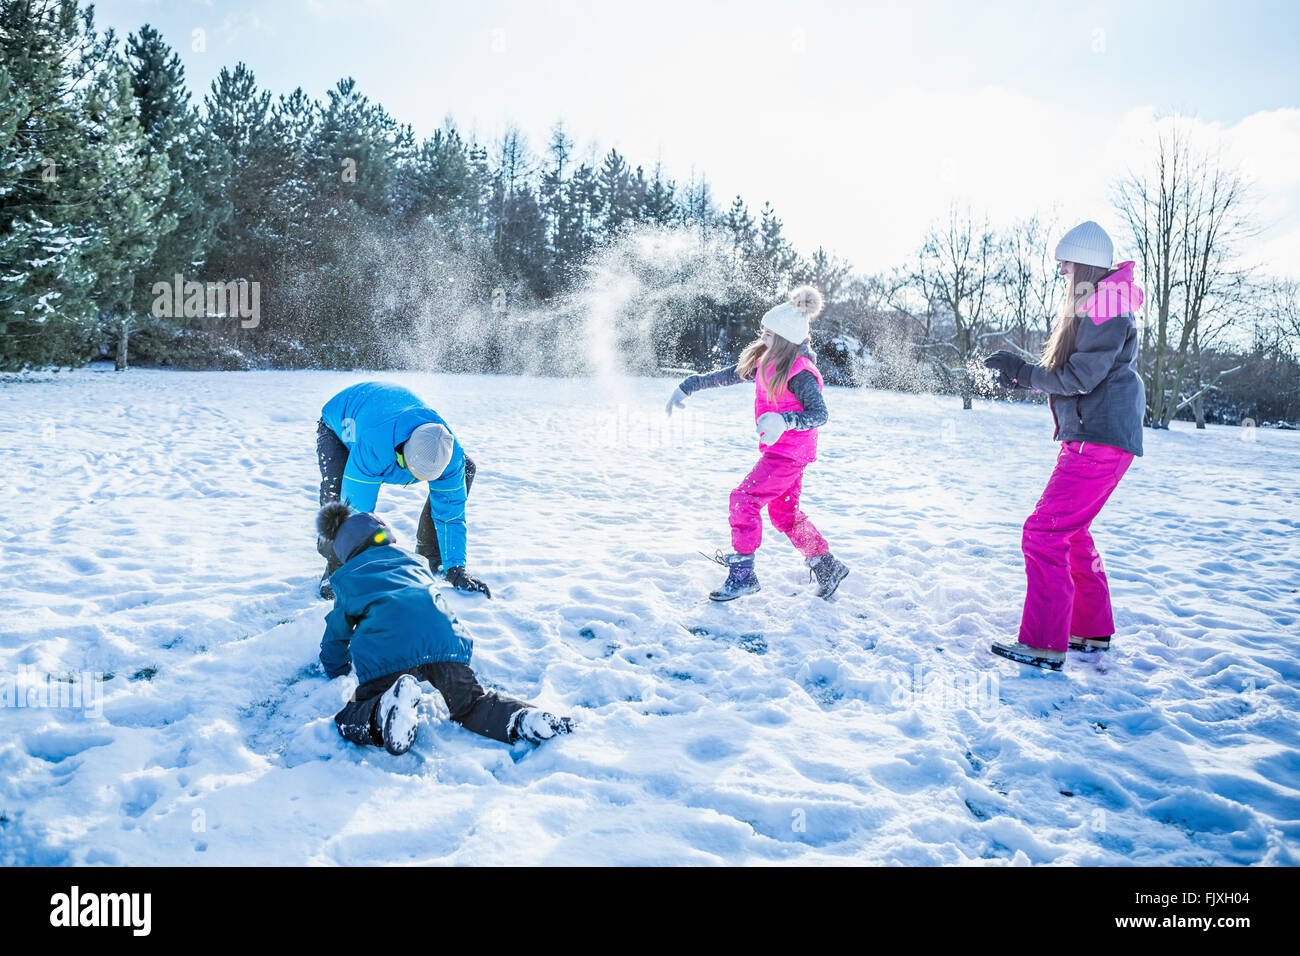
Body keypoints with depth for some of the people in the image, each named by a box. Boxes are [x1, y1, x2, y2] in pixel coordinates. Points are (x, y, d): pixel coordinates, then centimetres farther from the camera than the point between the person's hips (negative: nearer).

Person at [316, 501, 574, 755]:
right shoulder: (413, 562, 37)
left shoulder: (346, 578, 32)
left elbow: (335, 636, 41)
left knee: (351, 721, 6)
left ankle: (384, 710, -29)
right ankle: (524, 718, -15)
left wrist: (337, 673, 60)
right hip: (444, 637, 3)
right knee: (470, 704, 16)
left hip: (385, 651, -3)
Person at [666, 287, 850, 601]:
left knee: (744, 500, -12)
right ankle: (828, 567, 28)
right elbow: (730, 375, 11)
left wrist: (783, 421, -38)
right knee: (784, 513, 16)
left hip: (790, 452, -9)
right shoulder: (765, 359, 3)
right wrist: (689, 385, 10)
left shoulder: (799, 372, -22)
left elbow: (819, 414, -23)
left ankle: (742, 575, -3)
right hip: (777, 449, 9)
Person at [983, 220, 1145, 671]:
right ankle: (1093, 632, 28)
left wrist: (1022, 371, -10)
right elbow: (1075, 370, 18)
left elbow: (1078, 378, -19)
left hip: (1100, 440, -11)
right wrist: (1020, 374, 6)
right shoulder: (1093, 304, 19)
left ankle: (1044, 645, -8)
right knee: (1072, 533, 18)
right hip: (1090, 436, 11)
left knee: (1044, 534, -12)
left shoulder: (1106, 306, -14)